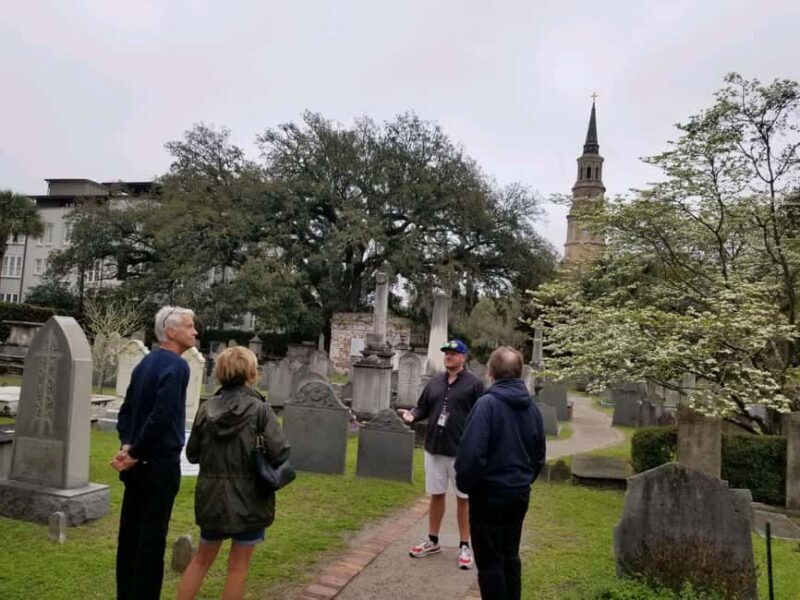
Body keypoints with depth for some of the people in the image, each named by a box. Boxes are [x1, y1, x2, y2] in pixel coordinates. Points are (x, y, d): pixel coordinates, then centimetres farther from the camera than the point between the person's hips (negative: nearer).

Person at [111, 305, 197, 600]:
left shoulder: (146, 362, 10)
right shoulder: (176, 365, -17)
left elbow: (126, 409, 12)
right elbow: (161, 416, -25)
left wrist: (127, 445, 2)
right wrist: (136, 452, -14)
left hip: (138, 463, 9)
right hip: (160, 463, -8)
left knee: (130, 531, 16)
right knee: (152, 536, 2)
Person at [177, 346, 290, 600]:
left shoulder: (206, 408, -4)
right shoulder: (260, 409, -16)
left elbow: (192, 454, 3)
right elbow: (280, 453, -18)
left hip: (211, 496, 4)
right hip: (248, 498, -4)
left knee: (202, 558, 23)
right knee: (238, 565, 12)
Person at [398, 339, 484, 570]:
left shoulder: (474, 384, -7)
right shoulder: (434, 382, 9)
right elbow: (423, 408, 14)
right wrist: (412, 415, -8)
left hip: (462, 451, -5)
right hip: (434, 448, 5)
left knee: (463, 498, 7)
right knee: (436, 495, 15)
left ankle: (464, 546, 19)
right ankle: (432, 541, 29)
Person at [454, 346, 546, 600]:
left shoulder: (487, 403, -19)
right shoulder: (532, 408, 4)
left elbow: (472, 453, -23)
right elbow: (539, 456, 12)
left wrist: (464, 484, -7)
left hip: (490, 493, -7)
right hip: (520, 493, 7)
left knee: (490, 561, 5)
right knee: (510, 557, 20)